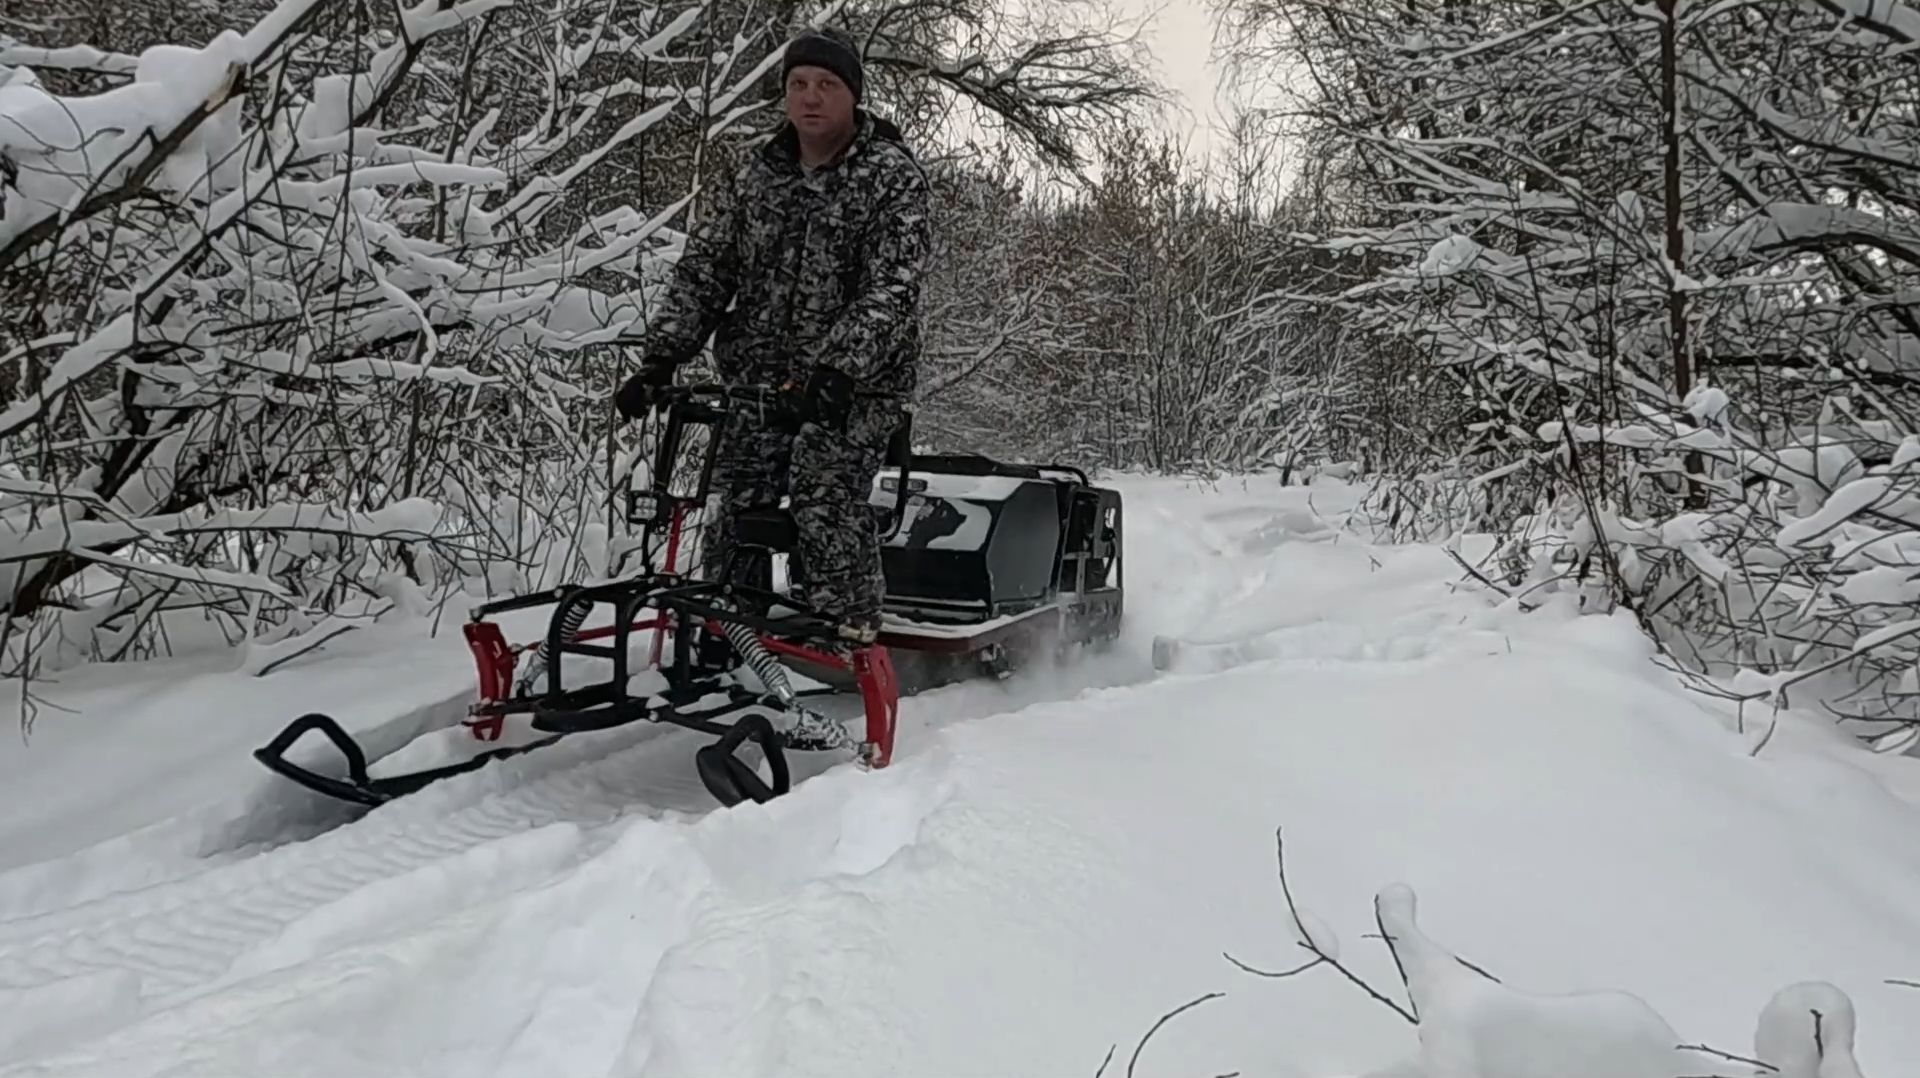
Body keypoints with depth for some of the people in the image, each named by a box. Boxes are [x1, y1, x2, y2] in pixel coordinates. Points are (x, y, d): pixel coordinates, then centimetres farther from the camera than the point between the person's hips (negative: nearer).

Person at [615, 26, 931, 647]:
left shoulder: (892, 175, -7)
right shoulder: (759, 174, 10)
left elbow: (893, 288, -18)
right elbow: (705, 267, 7)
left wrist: (839, 371, -32)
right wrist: (660, 357, -5)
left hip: (855, 385, -5)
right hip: (762, 380, 5)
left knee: (826, 505, -20)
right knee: (736, 510, 0)